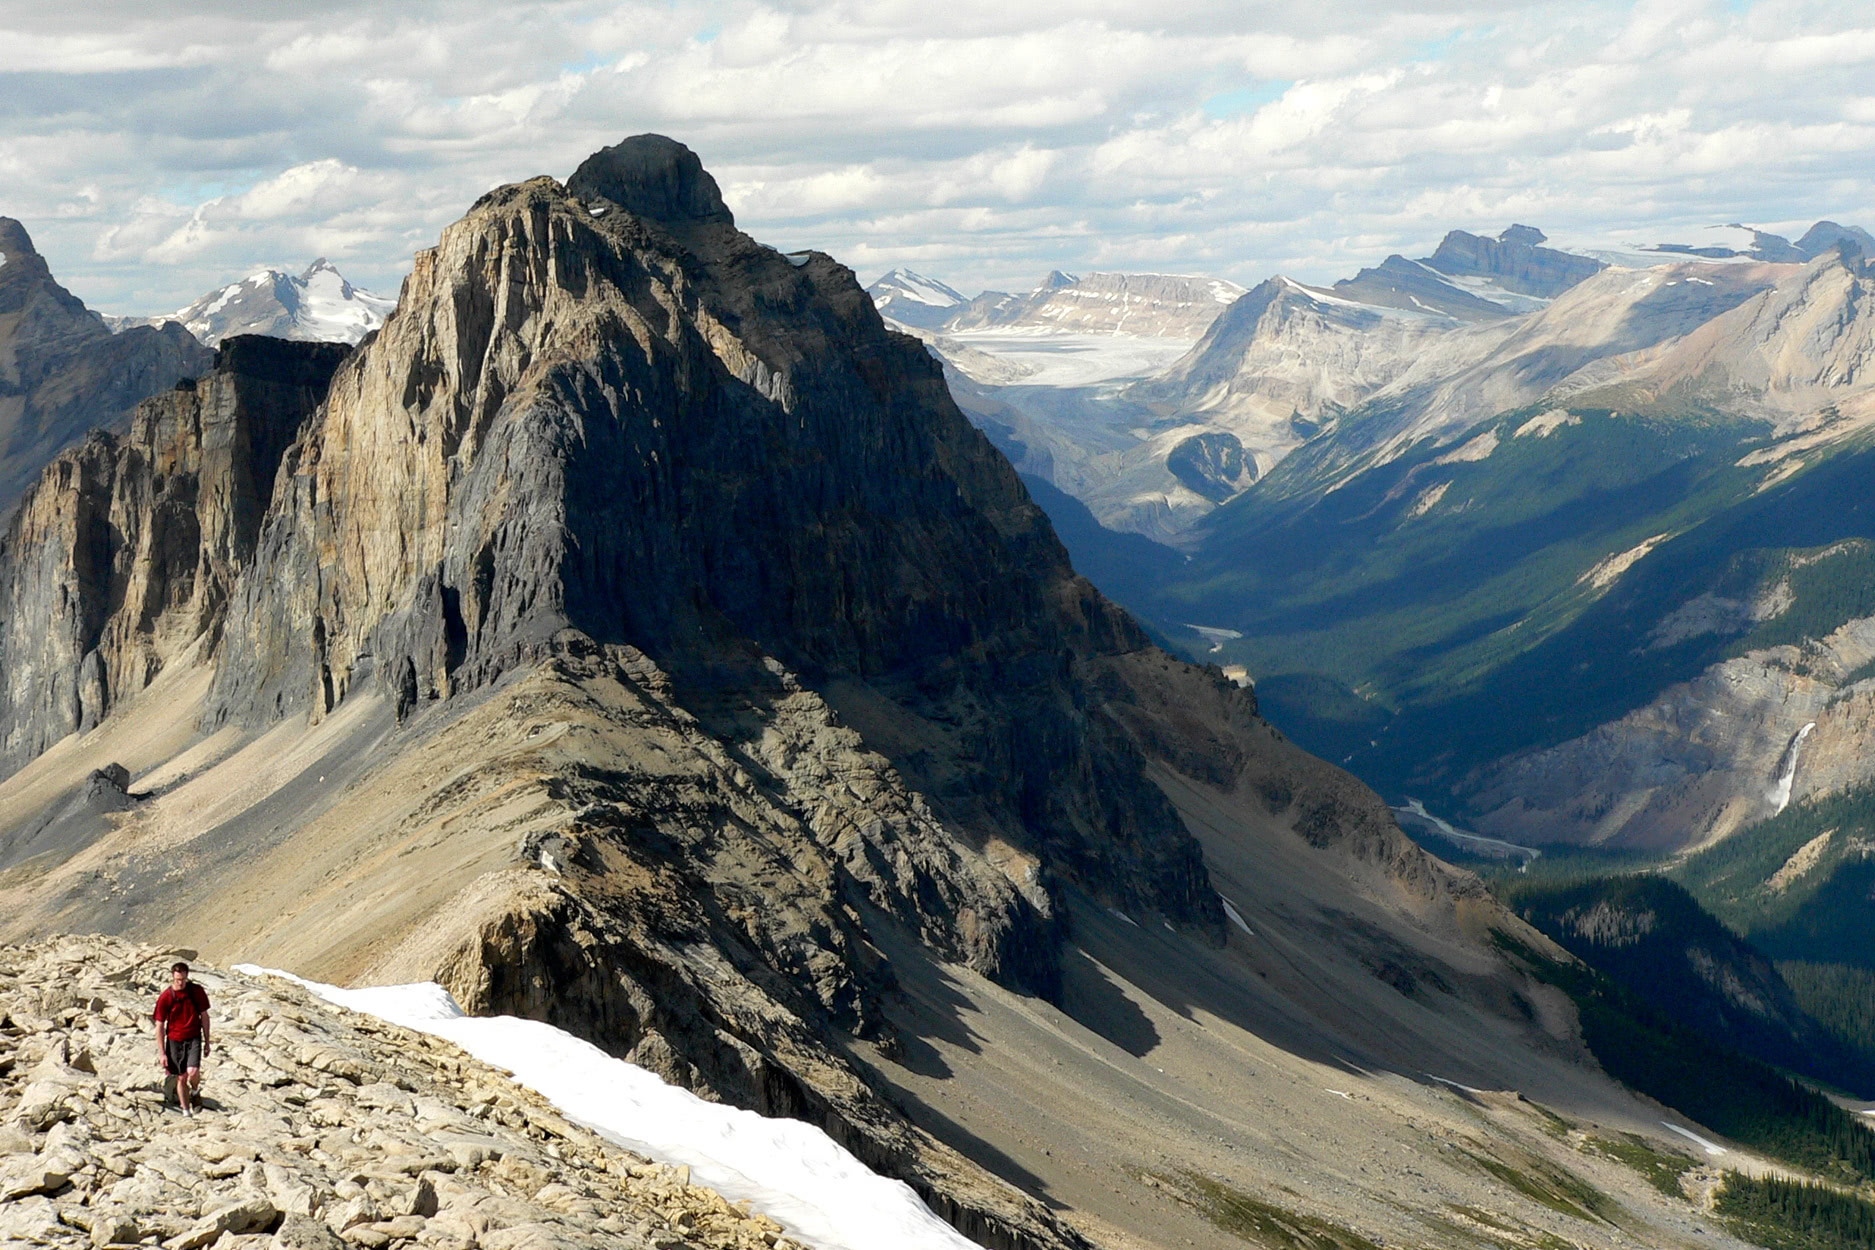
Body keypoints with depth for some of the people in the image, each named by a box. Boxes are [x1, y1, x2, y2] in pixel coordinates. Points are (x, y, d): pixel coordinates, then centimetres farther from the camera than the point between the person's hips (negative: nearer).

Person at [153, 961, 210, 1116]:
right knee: (181, 1077, 6)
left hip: (194, 1038, 0)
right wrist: (161, 1053, -5)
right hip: (174, 1040, 0)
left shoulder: (197, 991, -5)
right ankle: (186, 1111, 21)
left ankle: (194, 1092, 15)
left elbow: (204, 1016, 6)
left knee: (193, 1072, -19)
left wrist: (207, 1042, 7)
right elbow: (160, 1025, -4)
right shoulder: (165, 997, -9)